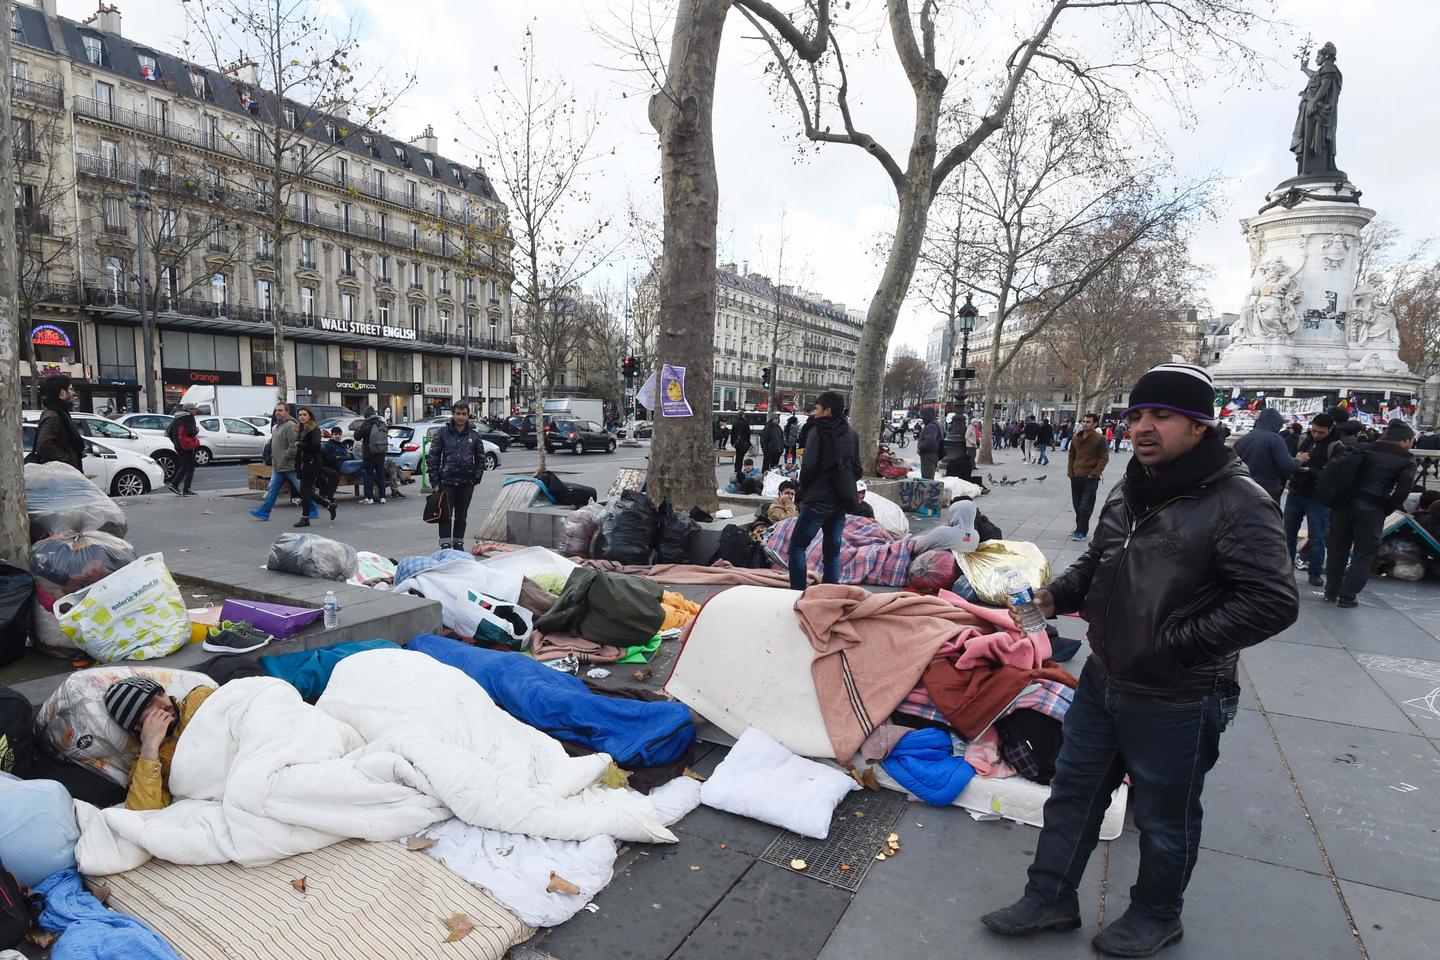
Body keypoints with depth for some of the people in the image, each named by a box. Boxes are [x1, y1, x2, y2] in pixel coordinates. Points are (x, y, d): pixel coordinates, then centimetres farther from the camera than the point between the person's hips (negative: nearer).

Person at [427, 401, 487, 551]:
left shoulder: (474, 435, 5)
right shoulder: (442, 433, 0)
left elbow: (481, 459, 12)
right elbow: (433, 457, 0)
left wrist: (475, 479, 3)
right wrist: (435, 481, -5)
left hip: (466, 483, 2)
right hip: (446, 481, -2)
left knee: (461, 516, 11)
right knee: (445, 515, -2)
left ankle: (458, 543, 22)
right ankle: (445, 544, 4)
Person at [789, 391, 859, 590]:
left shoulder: (818, 430, -8)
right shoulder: (851, 434, 12)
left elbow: (809, 465, -14)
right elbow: (857, 469, 14)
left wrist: (802, 492, -1)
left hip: (818, 499, -7)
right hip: (841, 501, 7)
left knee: (797, 546, 0)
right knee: (832, 550, 12)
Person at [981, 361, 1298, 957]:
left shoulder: (1238, 504, -19)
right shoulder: (1129, 494, 5)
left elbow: (1274, 602, -24)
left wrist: (1173, 645, -24)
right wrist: (1060, 595, 0)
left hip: (1176, 702, -7)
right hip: (1102, 681, 7)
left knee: (1164, 819, 16)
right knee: (1073, 791, 18)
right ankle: (1050, 898, 37)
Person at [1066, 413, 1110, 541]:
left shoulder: (1099, 439, -9)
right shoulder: (1075, 438, 8)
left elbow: (1104, 458, -9)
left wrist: (1094, 474, -14)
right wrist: (1070, 471, 7)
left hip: (1090, 478, -6)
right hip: (1075, 477, 6)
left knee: (1085, 506, -4)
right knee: (1077, 504, 13)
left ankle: (1081, 531, 0)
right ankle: (1081, 528, 24)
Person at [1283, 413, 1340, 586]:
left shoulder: (1336, 447, -9)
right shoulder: (1302, 440, 6)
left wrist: (1309, 471, -28)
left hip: (1317, 498, -4)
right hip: (1295, 494, 4)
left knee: (1316, 538, 2)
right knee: (1288, 534, 11)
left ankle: (1315, 572, 13)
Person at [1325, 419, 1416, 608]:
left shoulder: (1365, 450, 13)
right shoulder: (1406, 460, 2)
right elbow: (1402, 490, -10)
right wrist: (1386, 510, 2)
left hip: (1344, 502, 4)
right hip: (1372, 509, -4)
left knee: (1338, 549, 13)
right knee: (1364, 554, 8)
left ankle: (1331, 591, 20)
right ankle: (1347, 596, 5)